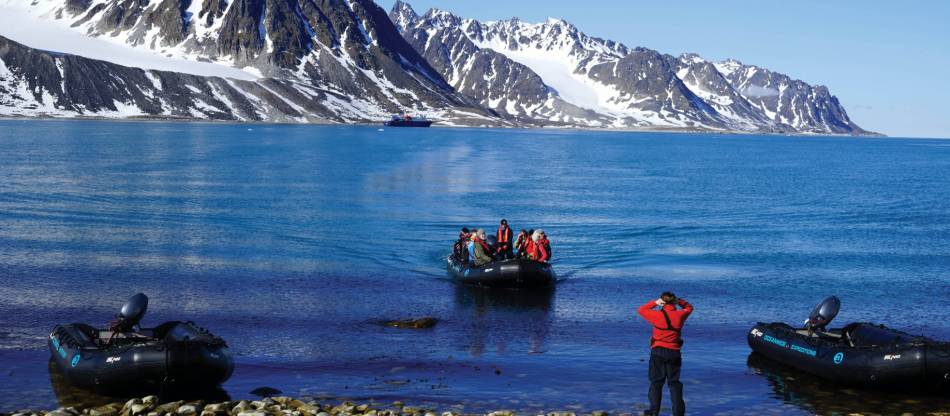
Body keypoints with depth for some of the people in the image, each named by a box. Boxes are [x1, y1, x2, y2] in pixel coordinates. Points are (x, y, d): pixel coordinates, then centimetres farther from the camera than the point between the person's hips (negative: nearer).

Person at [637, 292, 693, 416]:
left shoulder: (658, 315, -11)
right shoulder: (680, 315, -3)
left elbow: (641, 310, 4)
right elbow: (689, 307, 19)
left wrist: (655, 303, 1)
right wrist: (678, 301, 3)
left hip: (658, 351, -2)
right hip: (674, 352, 2)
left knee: (656, 381, 5)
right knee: (674, 382, 10)